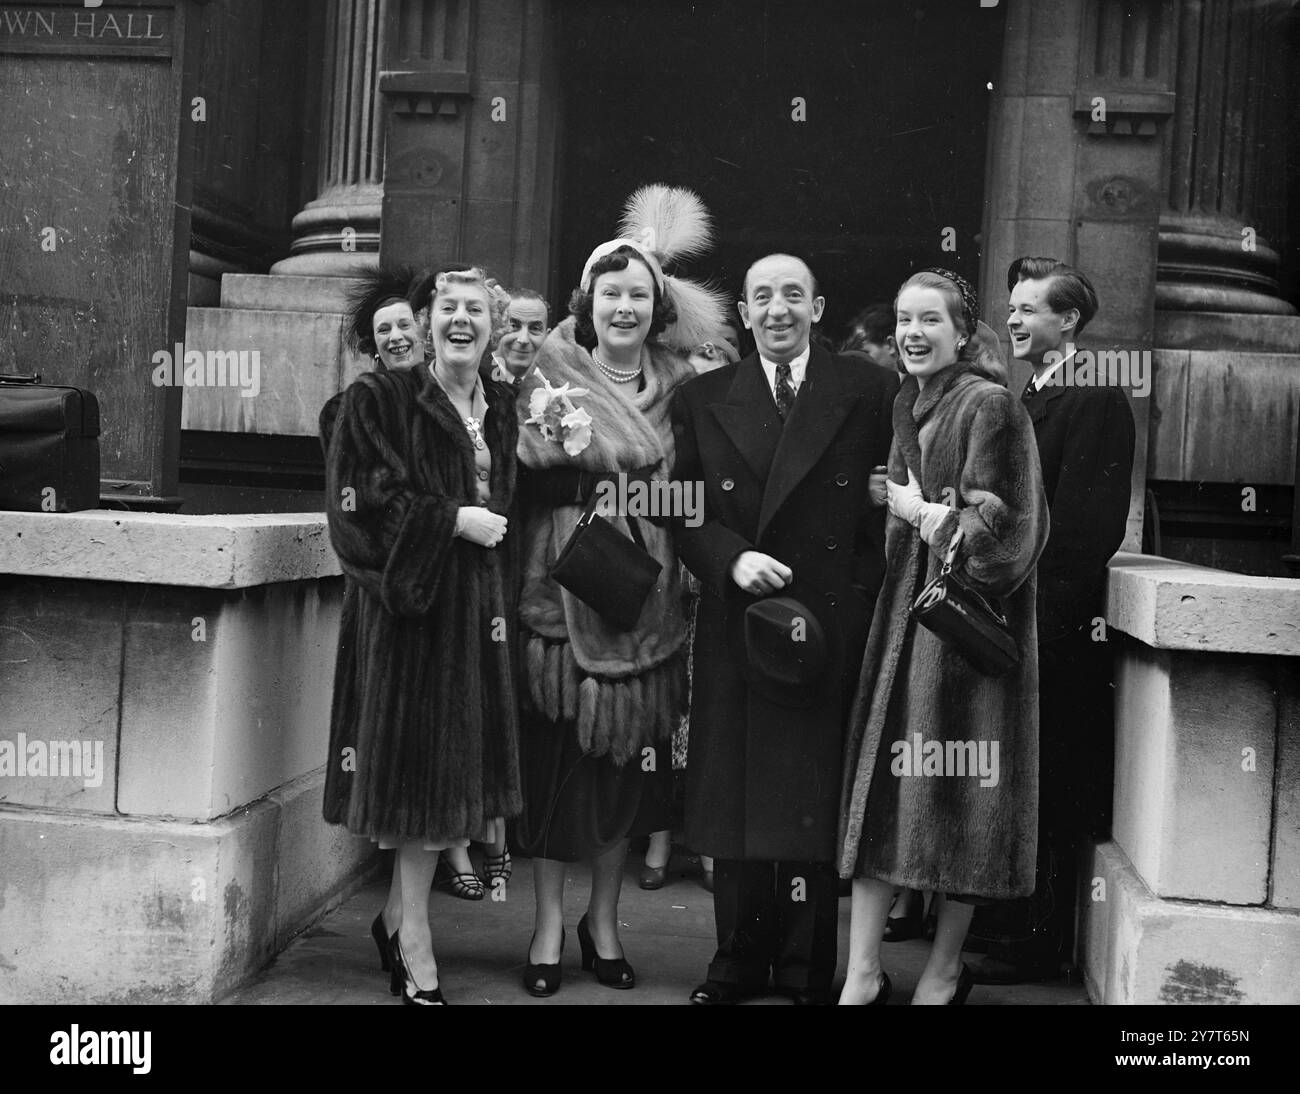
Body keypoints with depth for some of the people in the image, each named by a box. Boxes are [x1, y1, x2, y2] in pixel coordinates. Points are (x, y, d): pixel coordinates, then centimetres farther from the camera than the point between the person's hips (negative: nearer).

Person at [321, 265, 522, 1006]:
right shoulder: (381, 401, -4)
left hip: (478, 611, 5)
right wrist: (452, 520, -15)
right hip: (407, 609, -5)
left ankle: (397, 918, 26)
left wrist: (503, 603, 4)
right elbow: (360, 500, -13)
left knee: (453, 775, 8)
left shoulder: (504, 409, 12)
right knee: (418, 772, -2)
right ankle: (416, 952, 9)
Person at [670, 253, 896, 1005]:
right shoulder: (704, 401, 9)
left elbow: (891, 509, 0)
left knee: (815, 802, 3)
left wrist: (858, 600, -10)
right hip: (734, 630, 2)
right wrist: (732, 558, -12)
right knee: (734, 797, 9)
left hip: (833, 630, -2)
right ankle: (740, 960, 24)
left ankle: (807, 971, 18)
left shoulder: (870, 393, 2)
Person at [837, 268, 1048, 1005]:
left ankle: (946, 971, 17)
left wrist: (924, 514, -7)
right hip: (906, 606, 7)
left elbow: (1001, 525, -12)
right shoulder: (908, 404, 13)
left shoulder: (991, 406, -9)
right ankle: (863, 974, 6)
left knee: (956, 787, 1)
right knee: (883, 777, 2)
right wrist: (903, 502, 7)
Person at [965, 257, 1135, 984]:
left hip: (1052, 629, -8)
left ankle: (1037, 944, 13)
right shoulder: (1029, 401, 16)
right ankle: (992, 920, 27)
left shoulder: (1097, 404, -12)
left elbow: (1085, 529, -19)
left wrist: (1040, 621, -20)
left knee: (1041, 788, 2)